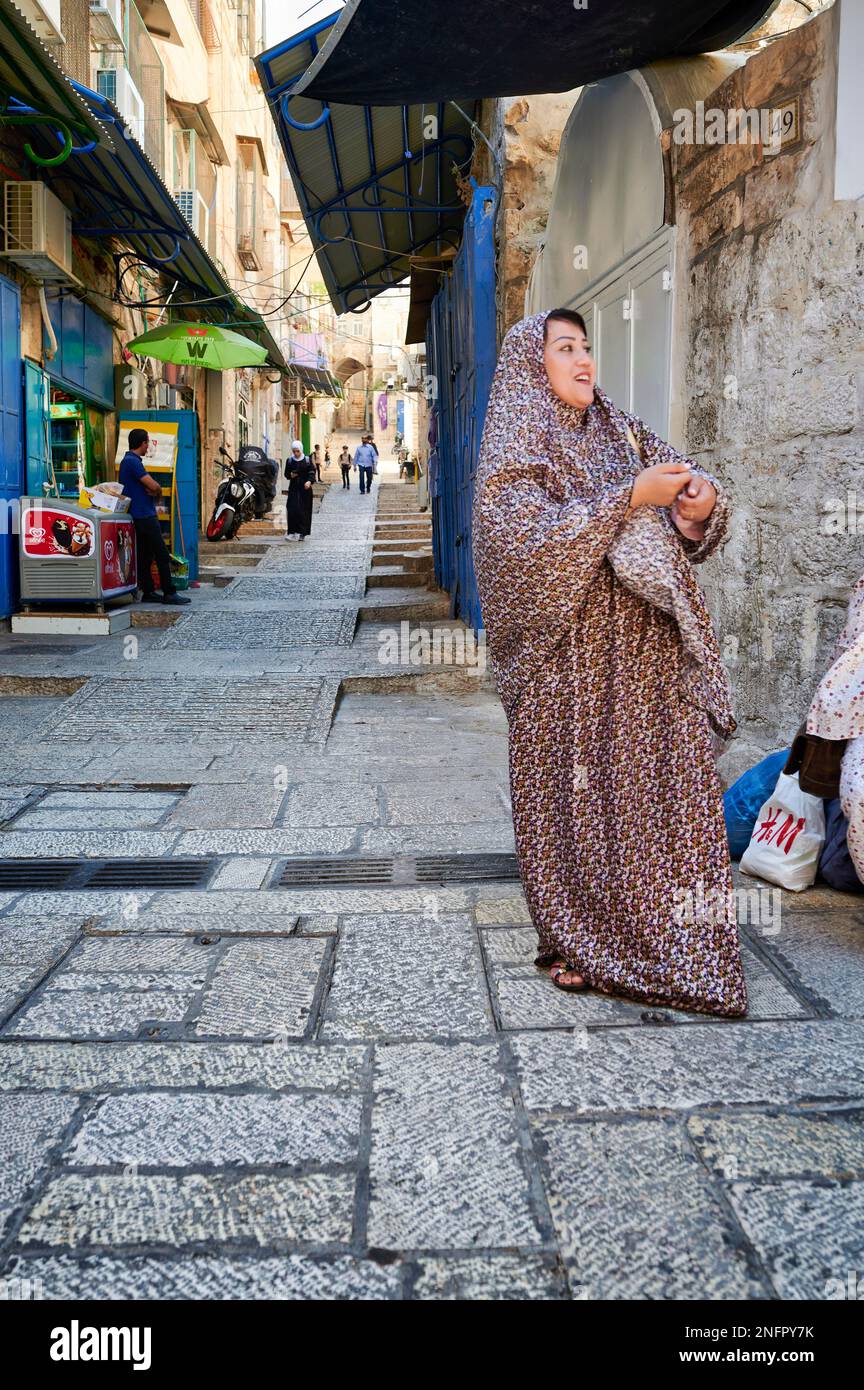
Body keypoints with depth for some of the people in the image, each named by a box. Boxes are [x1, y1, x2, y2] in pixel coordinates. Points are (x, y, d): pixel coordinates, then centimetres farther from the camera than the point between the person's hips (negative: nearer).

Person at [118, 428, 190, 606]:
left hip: (141, 516, 10)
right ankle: (169, 593, -6)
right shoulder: (133, 461, -15)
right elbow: (154, 487, -21)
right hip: (145, 516, -10)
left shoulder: (128, 461, 18)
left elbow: (150, 487, 14)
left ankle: (148, 592, 14)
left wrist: (152, 491, -8)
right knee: (162, 554, -8)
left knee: (145, 555, 11)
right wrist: (157, 494, 1)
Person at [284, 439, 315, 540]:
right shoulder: (290, 461, 6)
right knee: (292, 509, -10)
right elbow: (286, 473, 13)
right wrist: (290, 475, -11)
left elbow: (312, 472, -3)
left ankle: (302, 533, 8)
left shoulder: (307, 460, 1)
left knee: (304, 511, 0)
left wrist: (309, 481, -23)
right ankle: (291, 531, -4)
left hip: (305, 488, -1)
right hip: (293, 488, 1)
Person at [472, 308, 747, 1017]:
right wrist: (629, 499, -22)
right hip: (570, 650, -5)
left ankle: (675, 935, 15)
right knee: (573, 792, 2)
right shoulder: (514, 452, -4)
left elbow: (691, 481, 14)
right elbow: (531, 543, -18)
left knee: (668, 783, 3)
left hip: (650, 647, 5)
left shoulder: (622, 431, 14)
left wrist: (701, 502, -11)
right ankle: (577, 943, 16)